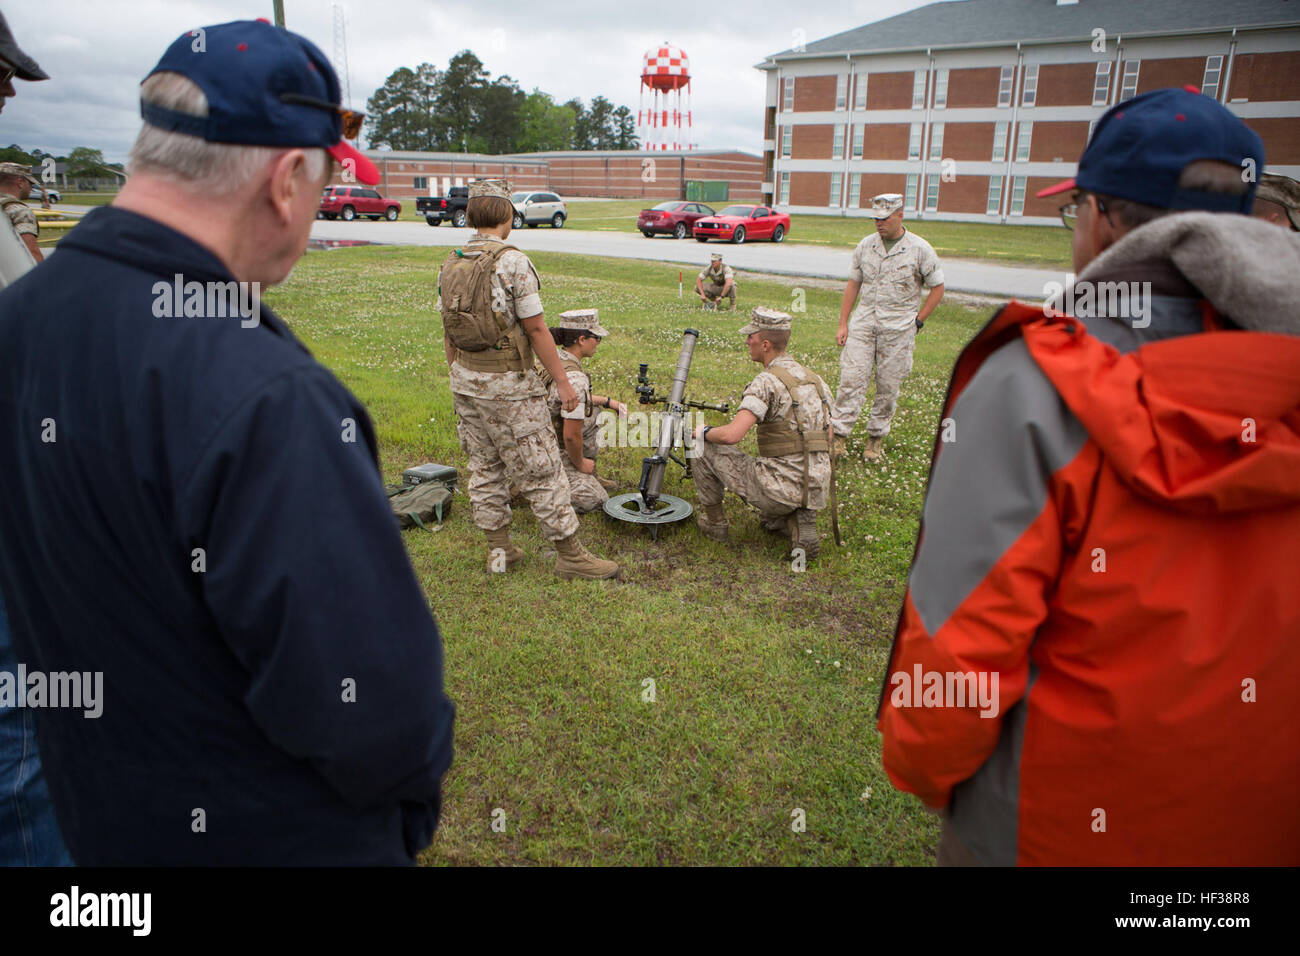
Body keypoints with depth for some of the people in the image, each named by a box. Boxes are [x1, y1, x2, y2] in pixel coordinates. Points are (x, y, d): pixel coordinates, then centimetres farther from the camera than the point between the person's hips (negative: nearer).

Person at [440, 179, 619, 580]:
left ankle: (499, 549, 24)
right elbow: (536, 329, -15)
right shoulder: (512, 262, -15)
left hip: (464, 381, 7)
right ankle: (570, 555, 8)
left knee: (484, 468, 15)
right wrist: (562, 382, -9)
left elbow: (448, 331, 12)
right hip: (508, 385, -7)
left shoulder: (450, 264, 6)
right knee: (540, 471, 0)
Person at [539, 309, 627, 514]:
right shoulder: (575, 379, -29)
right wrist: (580, 464, -9)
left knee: (595, 419, 23)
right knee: (596, 501, -3)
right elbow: (571, 436, -27)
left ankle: (590, 477, 26)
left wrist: (608, 401, 15)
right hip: (554, 456, -9)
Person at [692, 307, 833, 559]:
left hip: (780, 489, -8)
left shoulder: (767, 382, -15)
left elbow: (731, 435, -24)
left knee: (703, 447, 7)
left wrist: (703, 432, -3)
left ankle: (714, 522, 20)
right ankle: (800, 522, 10)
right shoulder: (814, 380, 11)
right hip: (816, 493, 8)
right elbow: (827, 437, 18)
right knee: (770, 518, 41)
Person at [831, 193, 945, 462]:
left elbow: (937, 288, 5)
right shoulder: (865, 246, 7)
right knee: (851, 378, -5)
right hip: (863, 323, 2)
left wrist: (917, 321, -2)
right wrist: (843, 324, 6)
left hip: (898, 329, -2)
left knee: (888, 386, 4)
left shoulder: (920, 249, -2)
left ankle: (876, 437, 17)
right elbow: (853, 284, 12)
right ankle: (839, 433, -1)